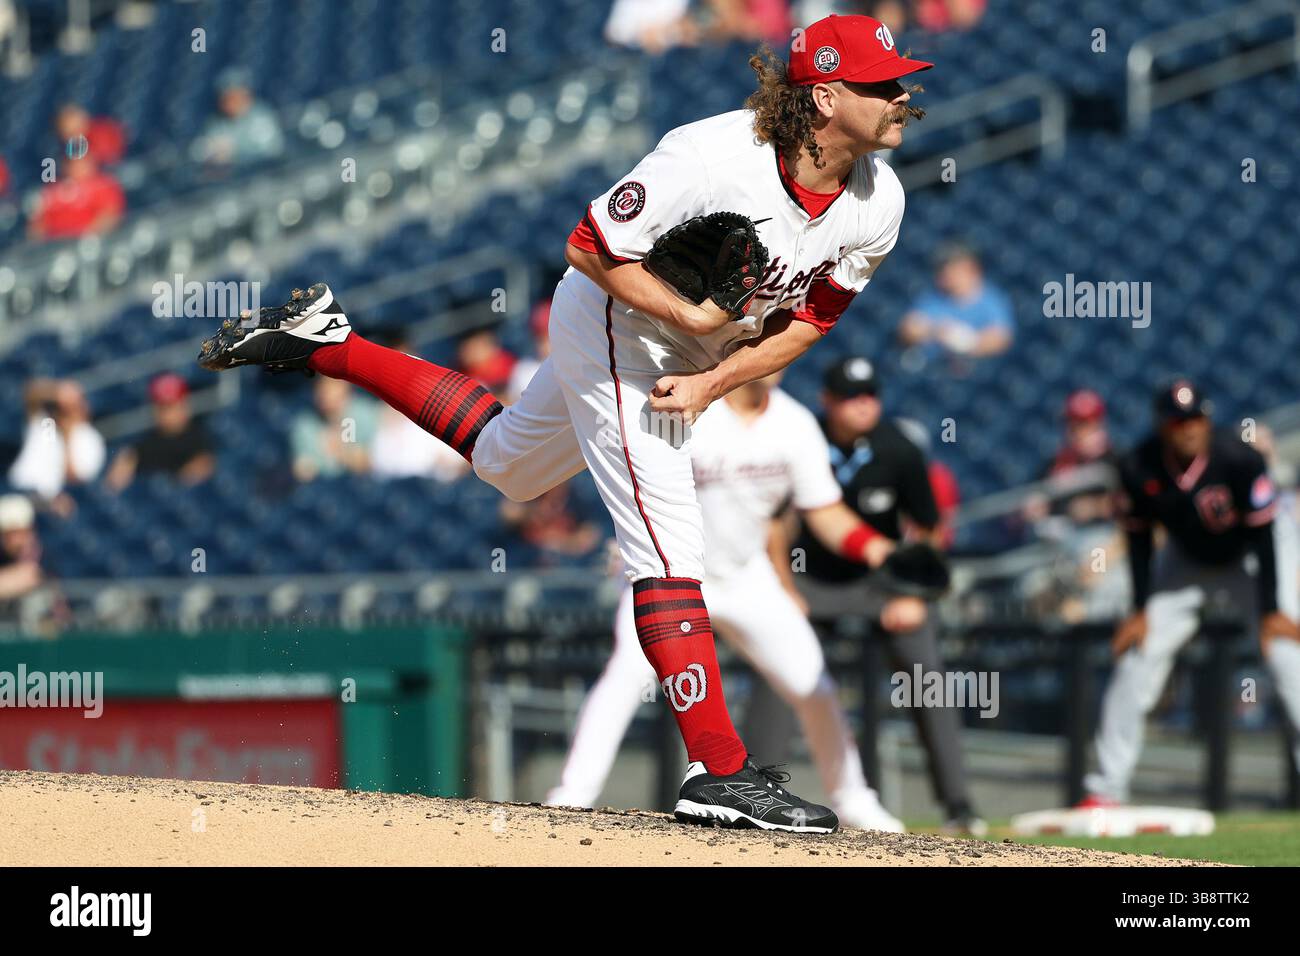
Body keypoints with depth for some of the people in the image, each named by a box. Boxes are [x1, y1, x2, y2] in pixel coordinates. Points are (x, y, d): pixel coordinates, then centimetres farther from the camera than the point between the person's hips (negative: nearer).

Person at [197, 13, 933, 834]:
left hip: (706, 353, 8)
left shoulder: (878, 200, -14)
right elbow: (590, 246, -23)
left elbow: (810, 319, -3)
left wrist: (717, 380, -16)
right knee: (669, 542, -14)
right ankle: (720, 772, -14)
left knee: (507, 462, 25)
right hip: (614, 327, -8)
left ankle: (328, 346, 35)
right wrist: (687, 317, -30)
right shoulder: (713, 158, -34)